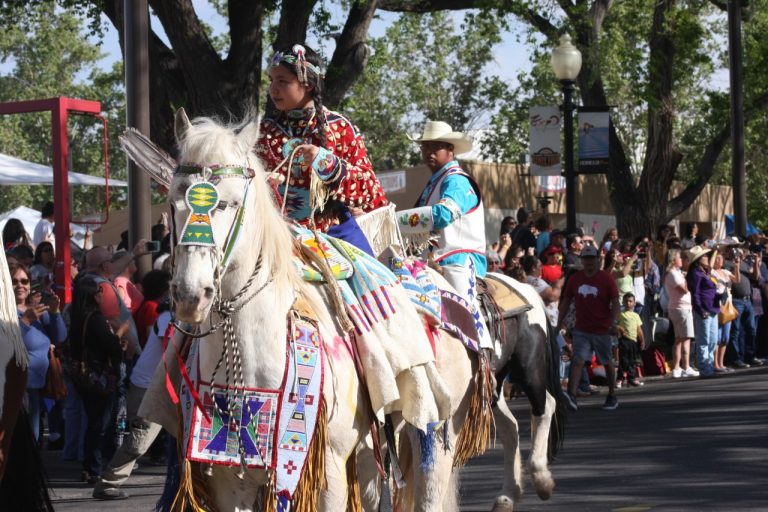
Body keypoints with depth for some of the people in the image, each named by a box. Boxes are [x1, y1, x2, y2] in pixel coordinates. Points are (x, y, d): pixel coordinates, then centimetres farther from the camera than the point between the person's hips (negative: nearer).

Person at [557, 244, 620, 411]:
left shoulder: (606, 279, -5)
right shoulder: (575, 279, 4)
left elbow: (615, 303, -8)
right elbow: (566, 301, 12)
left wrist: (613, 322, -21)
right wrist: (560, 322, 7)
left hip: (602, 330, -2)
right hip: (581, 330, 2)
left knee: (607, 363, 11)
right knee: (578, 360, -13)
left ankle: (612, 396, 26)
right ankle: (572, 395, -25)